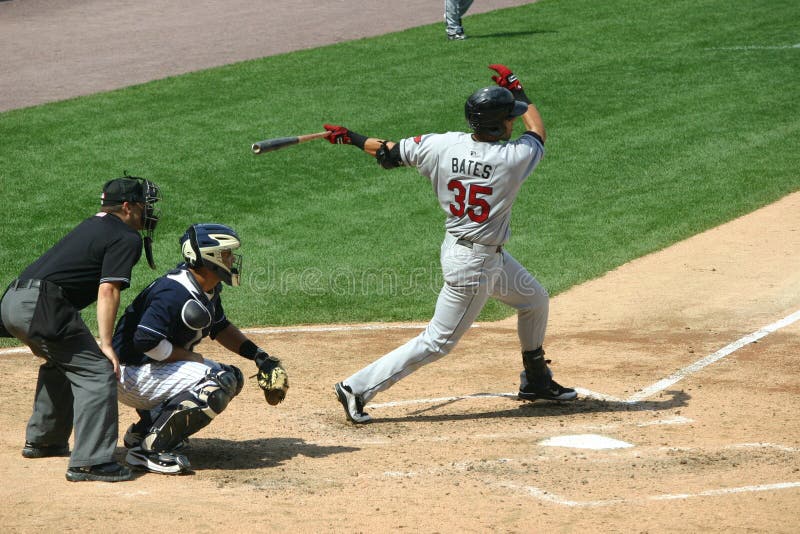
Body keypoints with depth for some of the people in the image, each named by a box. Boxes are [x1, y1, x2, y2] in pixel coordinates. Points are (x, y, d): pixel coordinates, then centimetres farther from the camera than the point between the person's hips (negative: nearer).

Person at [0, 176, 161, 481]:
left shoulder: (89, 227, 26)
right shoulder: (126, 238, -1)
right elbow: (108, 289, -13)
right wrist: (105, 343, -16)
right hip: (41, 307, -10)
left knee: (61, 361, 31)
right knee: (97, 372, -9)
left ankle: (41, 441, 41)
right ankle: (90, 462, -17)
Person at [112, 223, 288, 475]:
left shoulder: (208, 289, 6)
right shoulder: (176, 292, -26)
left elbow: (220, 327, 22)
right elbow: (146, 341, -32)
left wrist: (258, 355, 10)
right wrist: (190, 357, -18)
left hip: (163, 366, 10)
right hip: (133, 375, -10)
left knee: (232, 377, 13)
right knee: (219, 384, -24)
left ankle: (144, 430, 11)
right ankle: (148, 449, -18)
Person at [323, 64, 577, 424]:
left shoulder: (442, 146, -12)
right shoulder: (515, 157, -24)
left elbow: (387, 153, -3)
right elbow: (537, 132, 0)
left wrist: (352, 138, 15)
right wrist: (518, 90, 13)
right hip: (474, 263, -8)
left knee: (534, 300, 26)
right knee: (438, 342, 2)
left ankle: (536, 381, 44)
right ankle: (357, 388, 2)